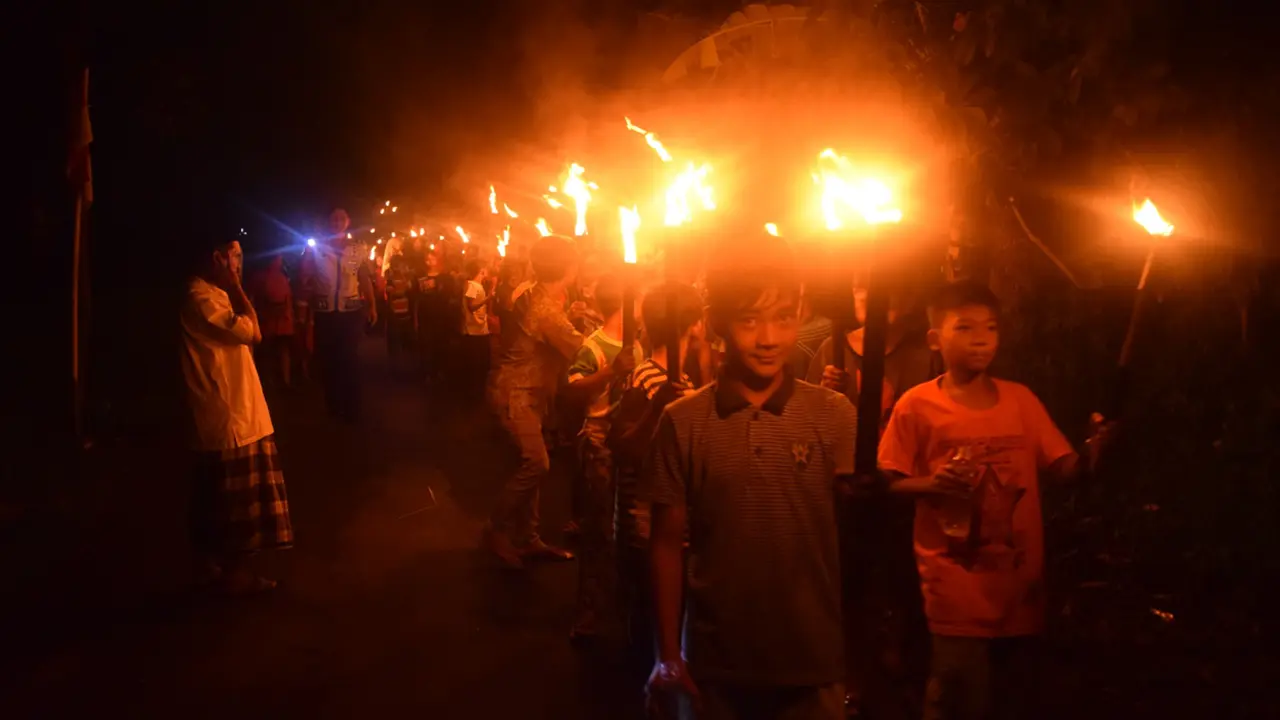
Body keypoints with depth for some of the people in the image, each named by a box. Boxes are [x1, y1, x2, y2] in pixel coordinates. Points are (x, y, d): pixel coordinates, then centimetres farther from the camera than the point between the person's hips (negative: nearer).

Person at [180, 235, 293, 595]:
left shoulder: (214, 294, 15)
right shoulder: (201, 296, -17)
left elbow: (250, 334, 15)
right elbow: (250, 330, -23)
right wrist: (235, 285, -16)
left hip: (234, 407, 11)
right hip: (225, 411, -11)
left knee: (217, 495, 17)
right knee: (234, 497, -1)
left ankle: (212, 563, 26)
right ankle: (235, 570, 8)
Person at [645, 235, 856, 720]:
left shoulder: (835, 415, -4)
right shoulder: (682, 422, -5)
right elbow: (668, 542, 0)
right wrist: (667, 654, 0)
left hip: (812, 664, 0)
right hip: (714, 666, 0)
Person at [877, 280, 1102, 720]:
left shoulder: (1021, 399, 5)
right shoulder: (917, 405, -5)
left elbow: (1063, 467, 4)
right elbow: (888, 483, -3)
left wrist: (1092, 450, -15)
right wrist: (931, 484, -21)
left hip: (1019, 577, 4)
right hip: (955, 582, -4)